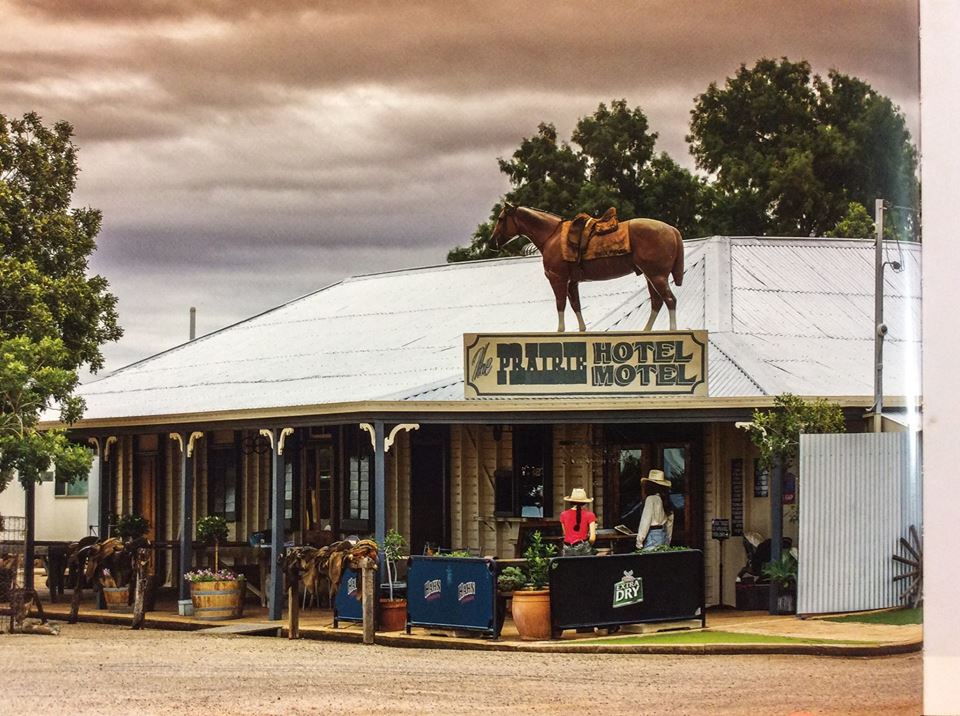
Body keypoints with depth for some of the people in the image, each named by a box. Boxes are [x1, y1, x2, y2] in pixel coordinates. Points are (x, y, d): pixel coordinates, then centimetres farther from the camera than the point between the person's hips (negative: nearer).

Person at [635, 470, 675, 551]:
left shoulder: (651, 499, -11)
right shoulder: (667, 500, 11)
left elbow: (646, 521, -13)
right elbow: (670, 522, 16)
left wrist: (639, 541, -10)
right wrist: (667, 541, 24)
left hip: (653, 534, -8)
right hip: (664, 534, 8)